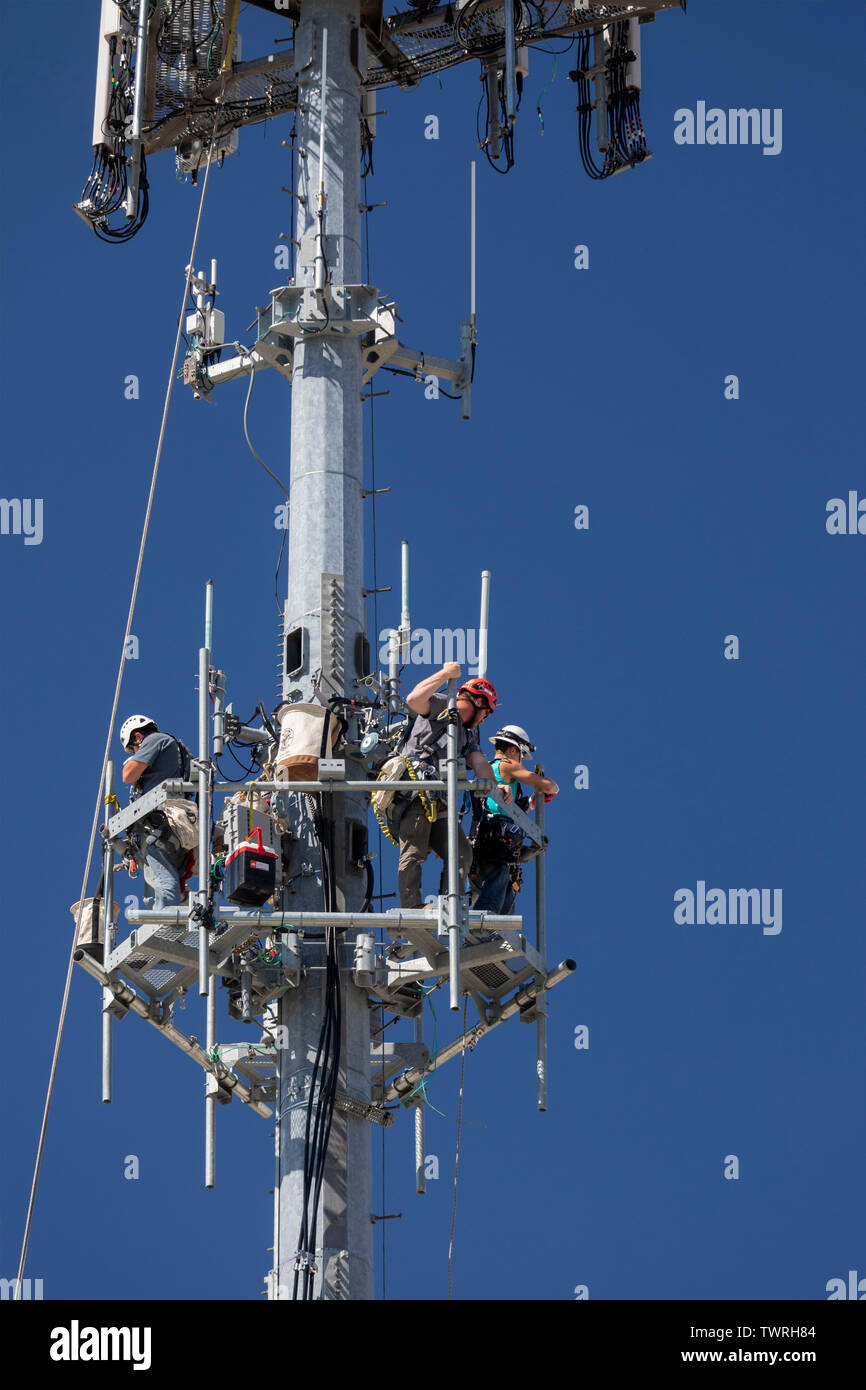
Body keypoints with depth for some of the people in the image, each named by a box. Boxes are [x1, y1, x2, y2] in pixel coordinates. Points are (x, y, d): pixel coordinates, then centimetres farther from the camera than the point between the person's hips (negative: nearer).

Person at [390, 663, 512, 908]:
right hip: (415, 794, -9)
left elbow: (479, 762, 15)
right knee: (414, 851, -16)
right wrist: (445, 674, -10)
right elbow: (414, 699, -15)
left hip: (438, 802, 9)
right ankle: (411, 906, -23)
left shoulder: (468, 734, 31)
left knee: (461, 853, 1)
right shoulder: (443, 706, 6)